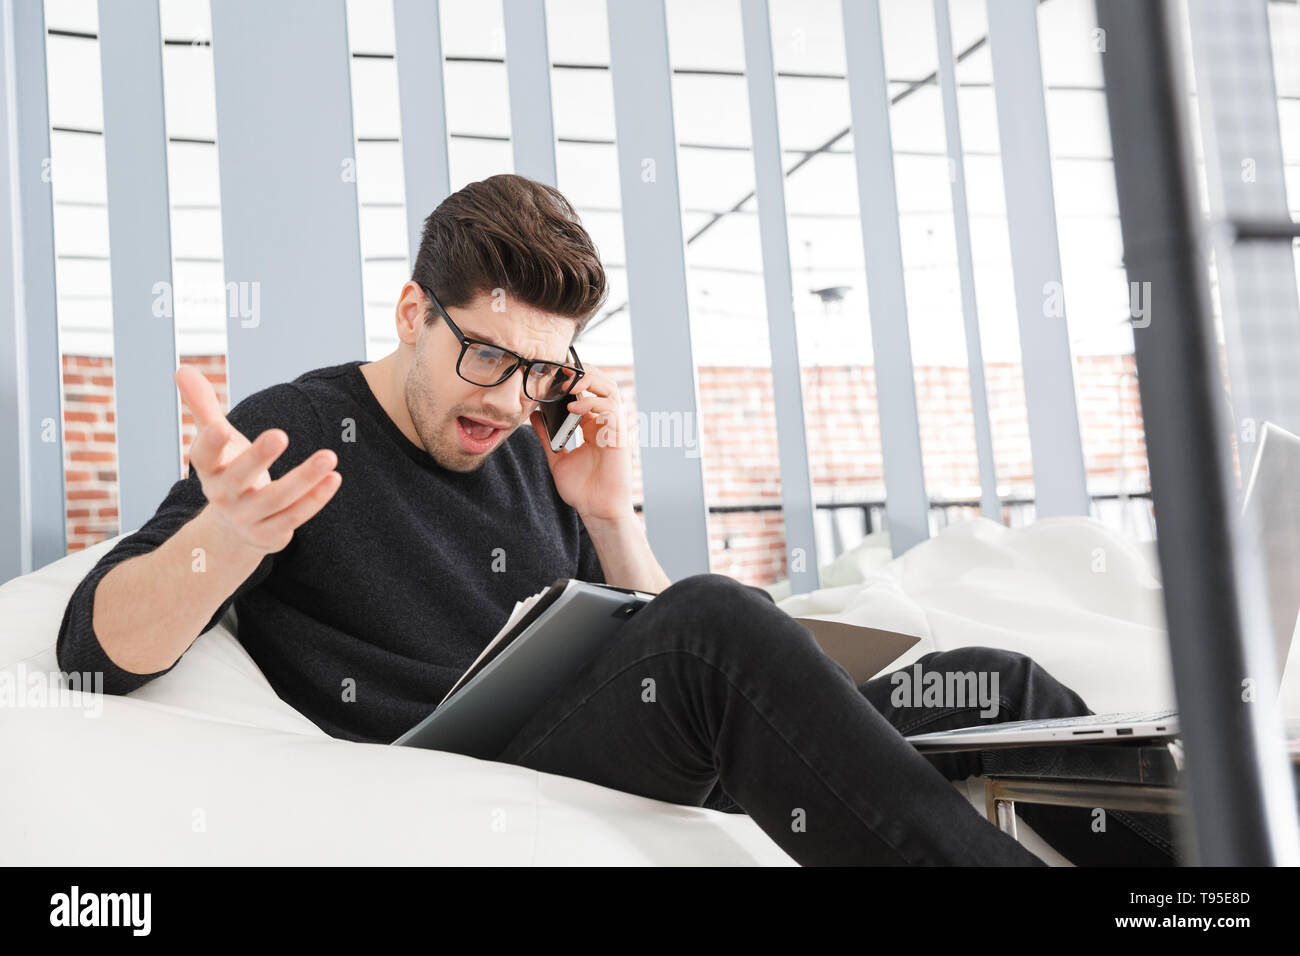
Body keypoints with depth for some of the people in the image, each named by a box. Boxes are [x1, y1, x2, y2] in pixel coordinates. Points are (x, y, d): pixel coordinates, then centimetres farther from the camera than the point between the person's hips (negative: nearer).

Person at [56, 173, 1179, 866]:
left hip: (623, 768, 7)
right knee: (717, 621, -35)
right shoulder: (297, 434, 4)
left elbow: (664, 671, 21)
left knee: (993, 685, -5)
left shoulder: (533, 457, 19)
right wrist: (224, 536, -29)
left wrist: (612, 520, 4)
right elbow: (98, 648, -7)